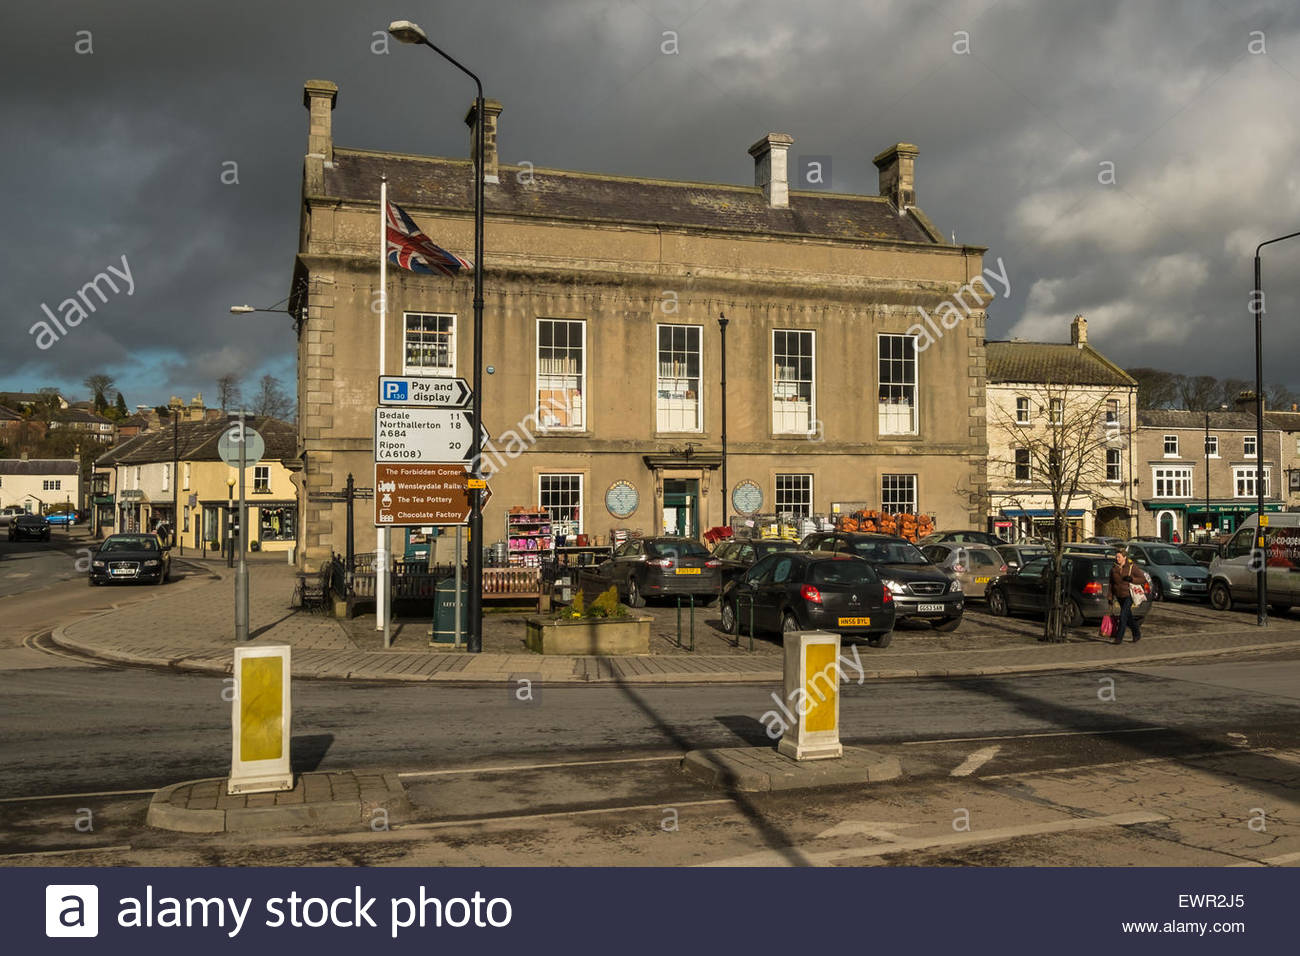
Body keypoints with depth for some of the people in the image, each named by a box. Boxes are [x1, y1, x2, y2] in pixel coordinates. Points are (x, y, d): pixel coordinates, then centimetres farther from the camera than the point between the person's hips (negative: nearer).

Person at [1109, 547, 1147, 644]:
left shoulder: (1132, 567, -7)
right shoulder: (1113, 569, 5)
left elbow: (1143, 579, -4)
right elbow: (1111, 584, 9)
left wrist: (1131, 579, -20)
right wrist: (1110, 599, 6)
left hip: (1128, 596, -5)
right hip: (1119, 596, 5)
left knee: (1123, 616, -13)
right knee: (1128, 617, 14)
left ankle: (1119, 637, -9)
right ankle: (1137, 634, 33)